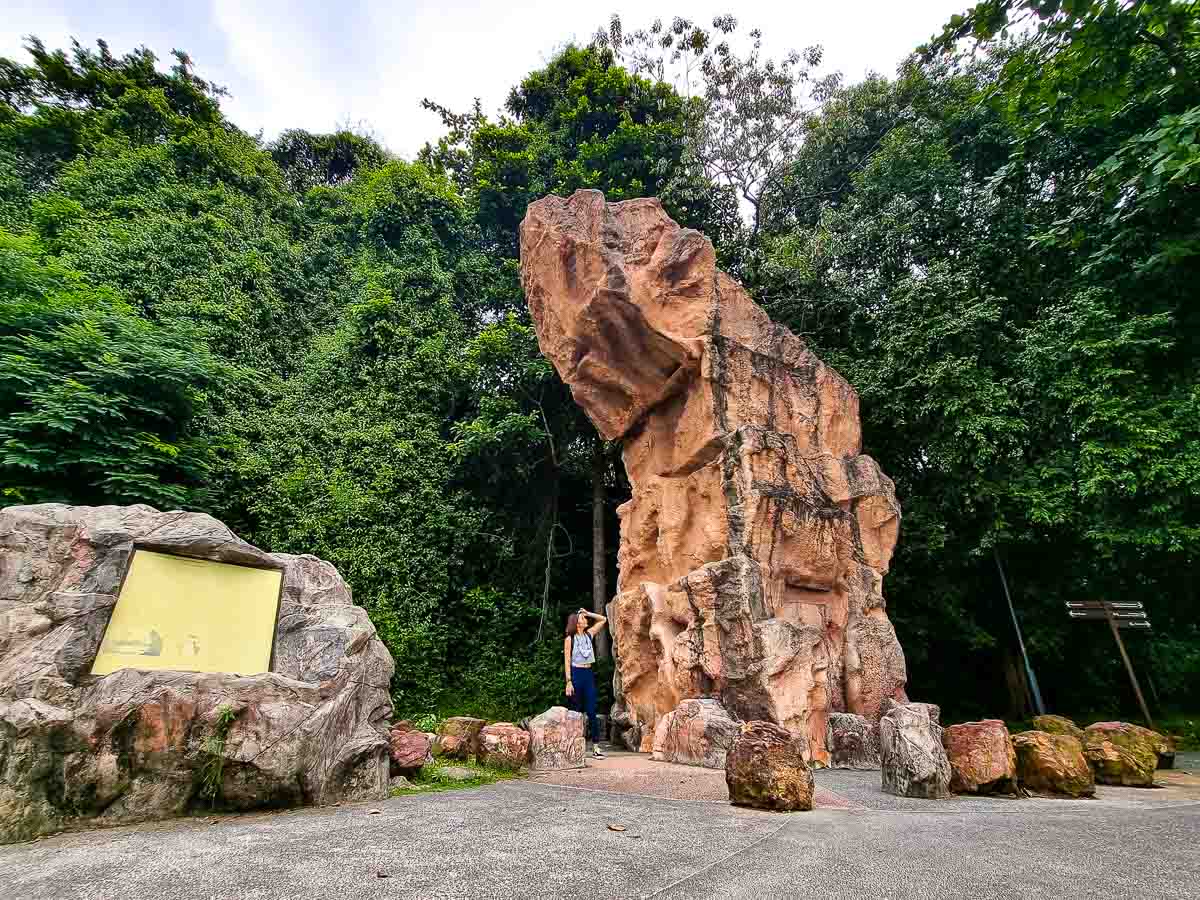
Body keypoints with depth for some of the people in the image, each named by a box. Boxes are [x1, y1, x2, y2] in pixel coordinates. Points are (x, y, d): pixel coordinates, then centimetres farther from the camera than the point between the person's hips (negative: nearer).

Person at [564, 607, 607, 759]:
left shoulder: (589, 634, 10)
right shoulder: (570, 639, -3)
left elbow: (603, 620, 16)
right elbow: (567, 662, -6)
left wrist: (588, 613, 7)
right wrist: (568, 682, -12)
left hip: (588, 674, 4)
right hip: (576, 674, -4)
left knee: (591, 711, 0)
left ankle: (596, 746, 0)